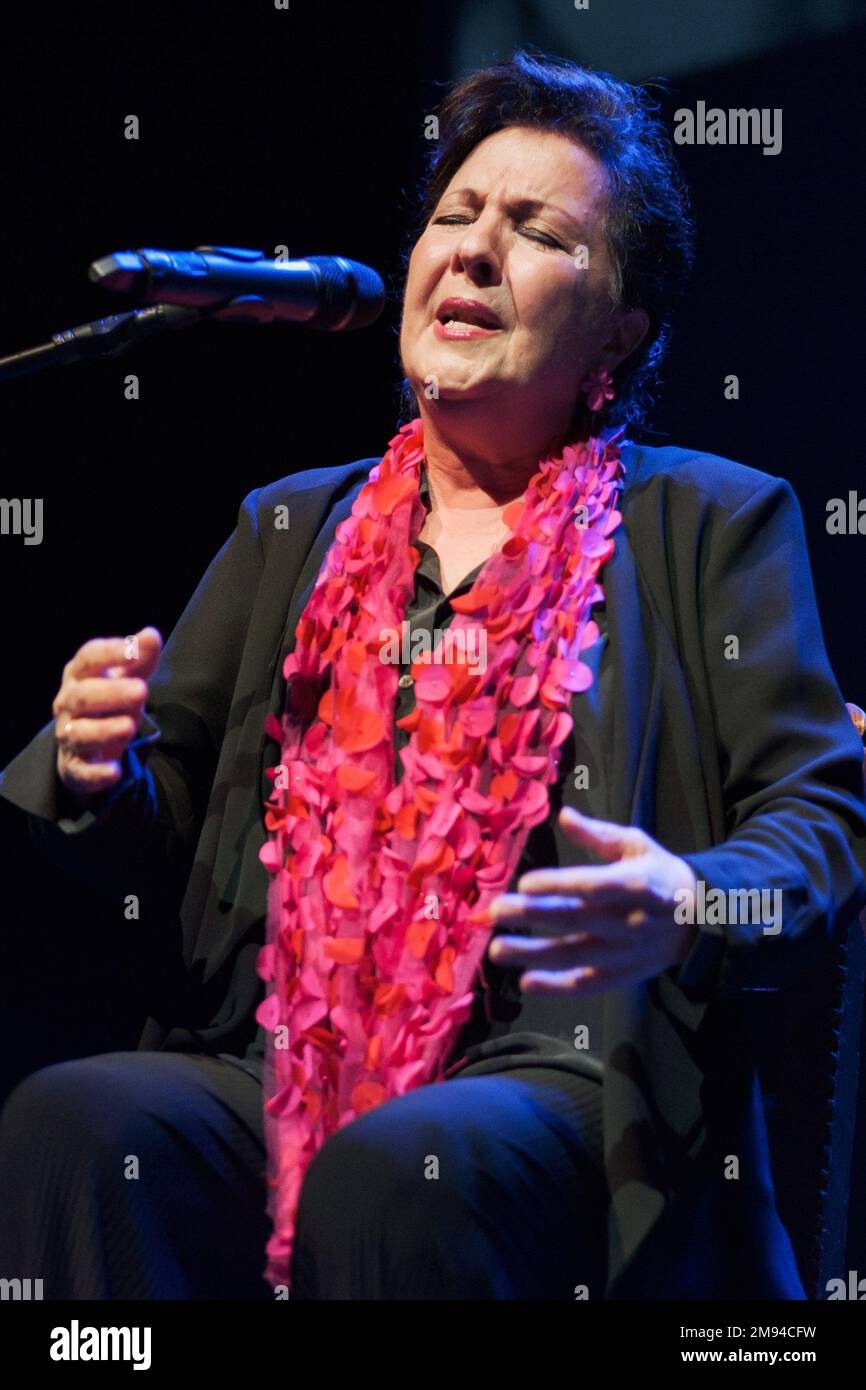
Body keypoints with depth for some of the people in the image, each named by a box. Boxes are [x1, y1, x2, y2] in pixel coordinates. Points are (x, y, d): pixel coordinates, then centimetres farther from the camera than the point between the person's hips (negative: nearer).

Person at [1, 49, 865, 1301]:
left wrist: (688, 909, -19)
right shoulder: (292, 528, 25)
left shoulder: (714, 525, 14)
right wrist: (100, 769, -4)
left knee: (397, 1173, -36)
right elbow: (149, 833, 22)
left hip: (552, 1073, -3)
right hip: (270, 1072, 3)